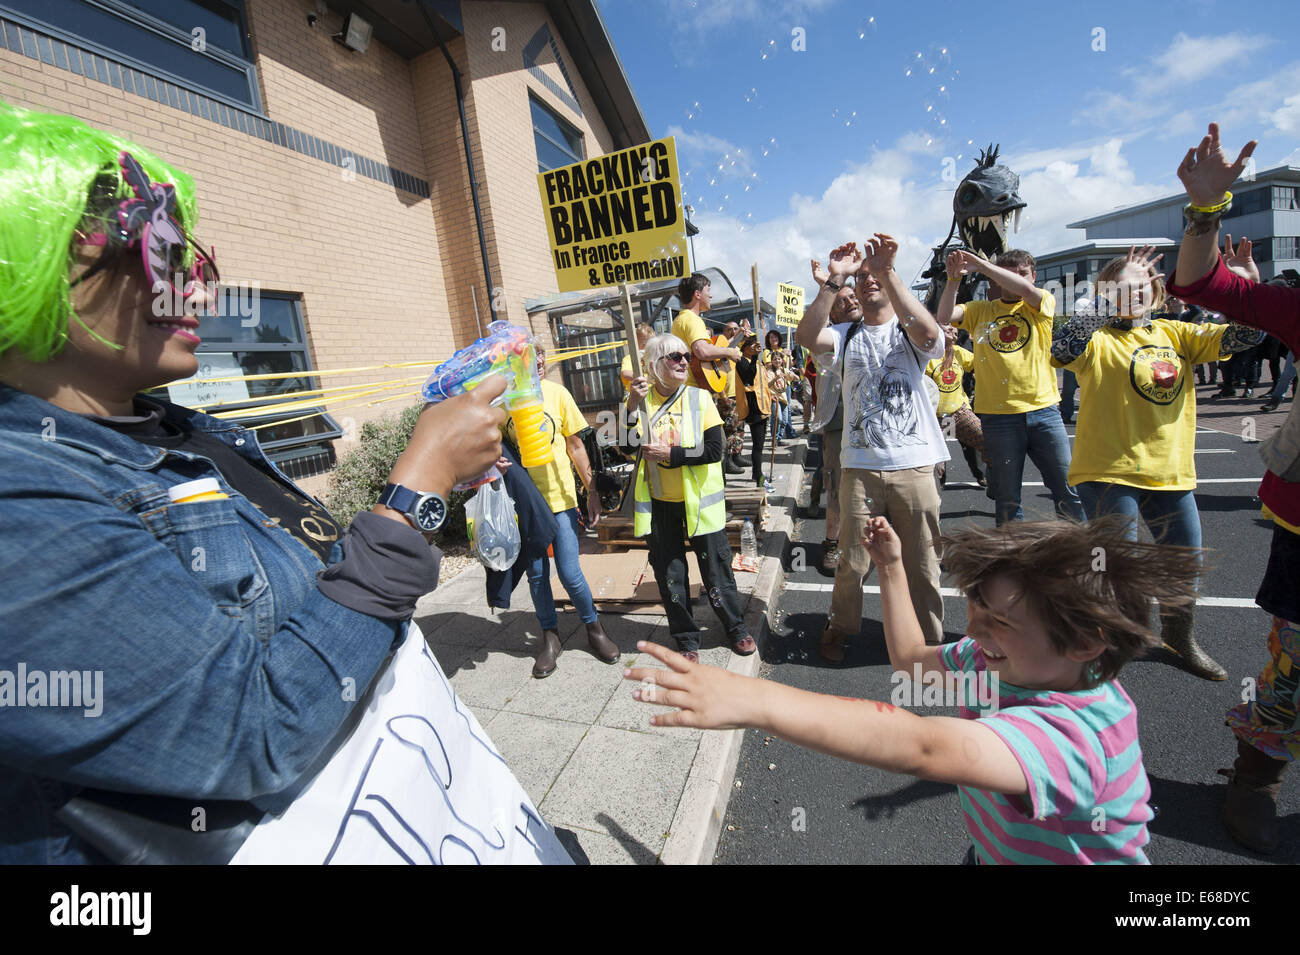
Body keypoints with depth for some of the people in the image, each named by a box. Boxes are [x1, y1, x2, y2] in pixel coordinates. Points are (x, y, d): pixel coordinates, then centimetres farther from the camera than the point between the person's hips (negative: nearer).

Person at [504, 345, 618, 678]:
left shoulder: (556, 393, -6)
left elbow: (576, 445, 2)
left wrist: (592, 490, 3)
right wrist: (496, 461, -18)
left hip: (560, 497, -1)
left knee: (570, 574, -1)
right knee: (536, 575, 11)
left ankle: (593, 627, 26)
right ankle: (550, 637, 33)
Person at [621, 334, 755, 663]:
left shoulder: (699, 398, -5)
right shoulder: (642, 401, -1)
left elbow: (714, 450, -14)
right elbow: (627, 447, -14)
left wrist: (670, 455, -19)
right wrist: (632, 405, -22)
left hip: (699, 500, -1)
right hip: (659, 503, 2)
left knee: (716, 567, 9)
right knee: (669, 573, 10)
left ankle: (736, 628, 32)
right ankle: (687, 638, 29)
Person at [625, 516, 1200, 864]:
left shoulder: (1074, 733, -35)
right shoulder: (994, 659, -11)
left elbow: (921, 748, -51)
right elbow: (911, 658, 6)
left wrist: (755, 701, -58)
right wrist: (891, 568, 3)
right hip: (991, 851, 6)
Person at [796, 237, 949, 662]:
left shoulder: (910, 333, 5)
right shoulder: (847, 336, 9)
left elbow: (927, 333, -21)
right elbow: (807, 336, -11)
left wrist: (888, 271, -22)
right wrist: (834, 279, -17)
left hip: (914, 466, 0)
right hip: (860, 467, 1)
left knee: (922, 564, 9)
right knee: (853, 562, 8)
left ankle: (929, 641, 30)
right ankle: (839, 629, 31)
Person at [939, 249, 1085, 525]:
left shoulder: (1043, 304, 6)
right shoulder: (981, 310, 9)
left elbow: (1025, 289, -16)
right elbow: (944, 316, -7)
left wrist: (980, 264, -16)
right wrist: (954, 278, -18)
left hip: (1042, 410, 1)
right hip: (998, 416, 0)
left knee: (1069, 490, 7)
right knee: (1007, 499, 8)